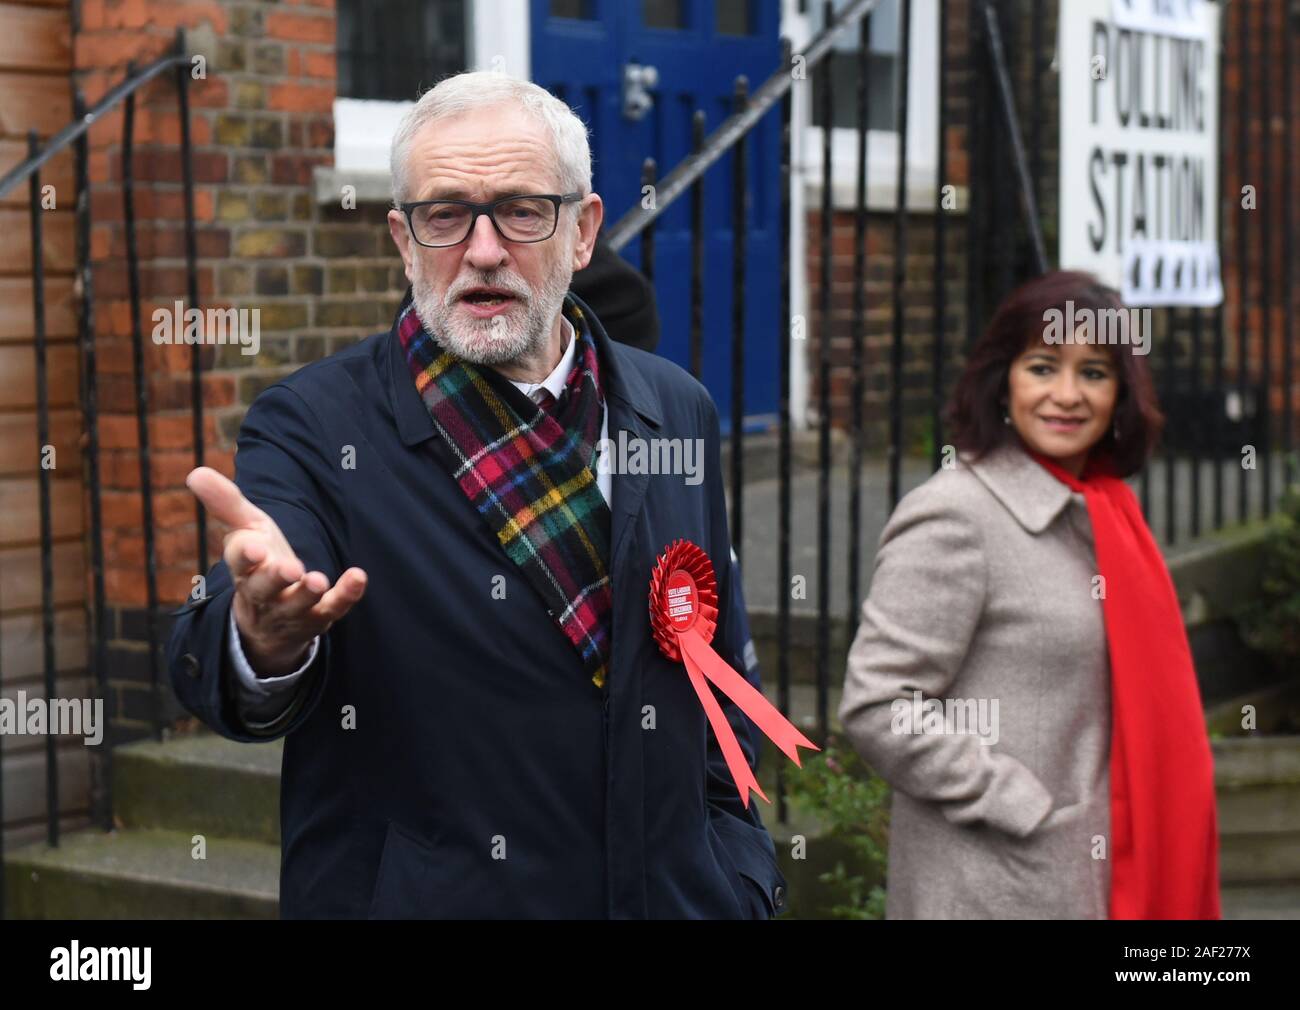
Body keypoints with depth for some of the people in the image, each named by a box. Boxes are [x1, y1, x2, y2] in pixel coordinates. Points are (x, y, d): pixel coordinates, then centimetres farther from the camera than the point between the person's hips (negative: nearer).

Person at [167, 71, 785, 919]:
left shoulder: (678, 412, 1)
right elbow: (215, 676, -24)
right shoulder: (314, 428, -11)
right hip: (412, 894, -3)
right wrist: (265, 634, -45)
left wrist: (742, 881, 2)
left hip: (671, 895, 3)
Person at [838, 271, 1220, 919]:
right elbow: (876, 707, -20)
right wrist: (1027, 810, -18)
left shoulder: (1101, 510, 10)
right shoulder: (953, 518, -14)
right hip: (996, 888, -7)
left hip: (1111, 875, 8)